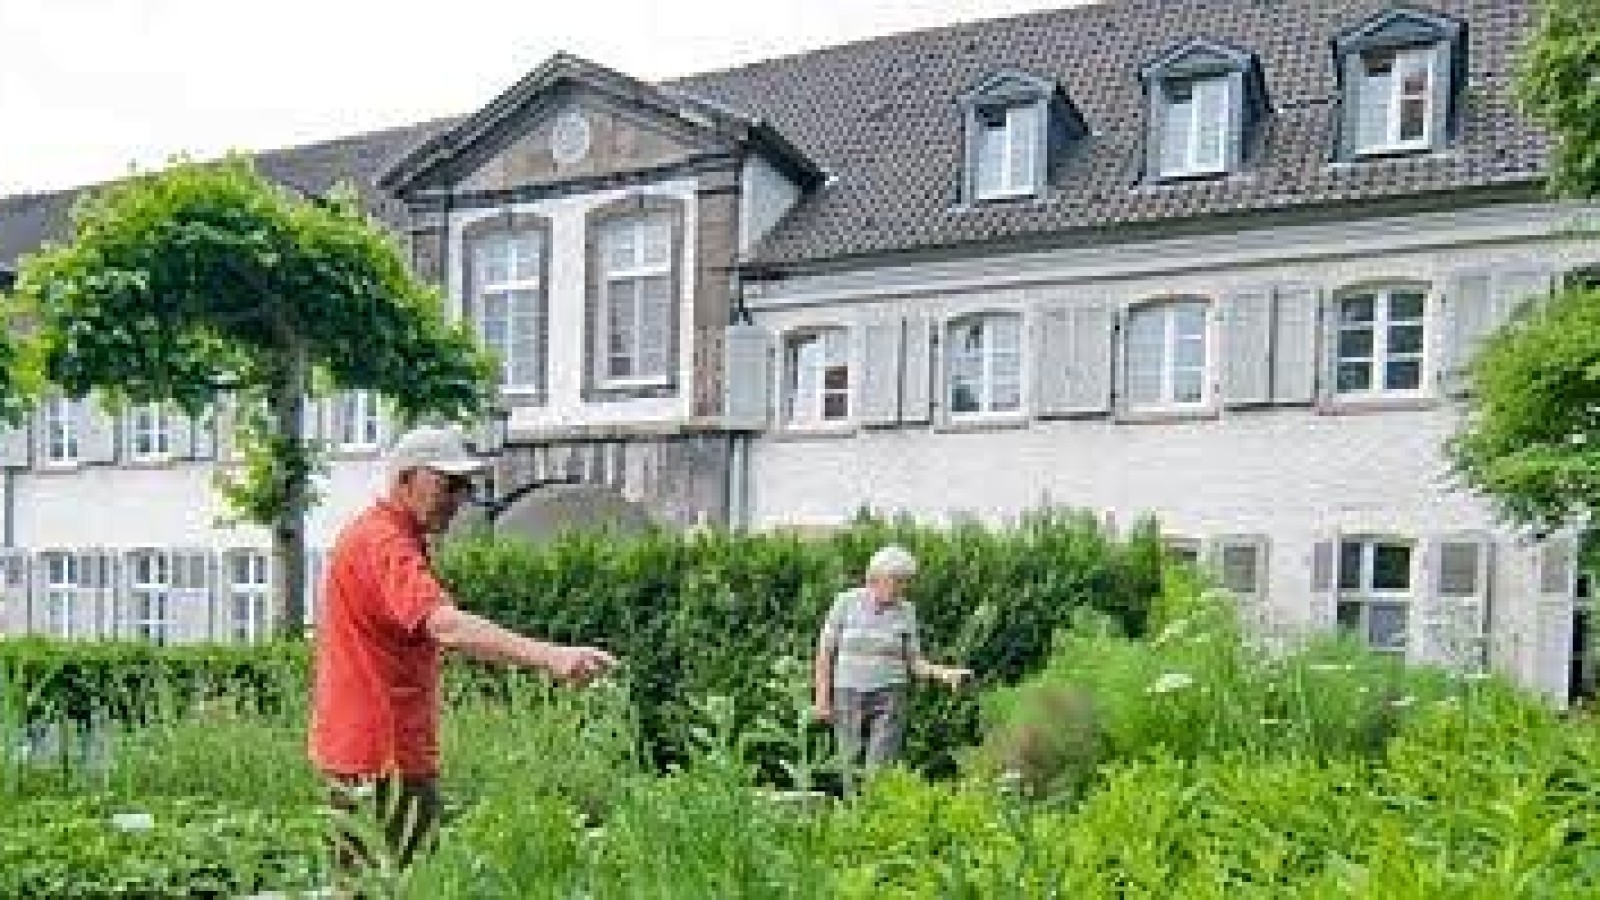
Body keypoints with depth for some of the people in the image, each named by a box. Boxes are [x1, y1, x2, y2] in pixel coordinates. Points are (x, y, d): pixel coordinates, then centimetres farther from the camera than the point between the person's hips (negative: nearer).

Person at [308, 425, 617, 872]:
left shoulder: (372, 535, 13)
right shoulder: (384, 543, -21)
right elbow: (448, 626, -37)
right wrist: (550, 656, -47)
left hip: (362, 750, 11)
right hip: (384, 756, -11)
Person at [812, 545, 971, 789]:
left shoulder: (906, 612, 0)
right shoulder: (846, 602, -4)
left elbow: (913, 662, 3)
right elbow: (825, 652, 0)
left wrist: (943, 673, -14)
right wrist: (822, 697, -4)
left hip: (888, 698, 0)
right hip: (849, 698, 0)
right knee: (852, 768, 7)